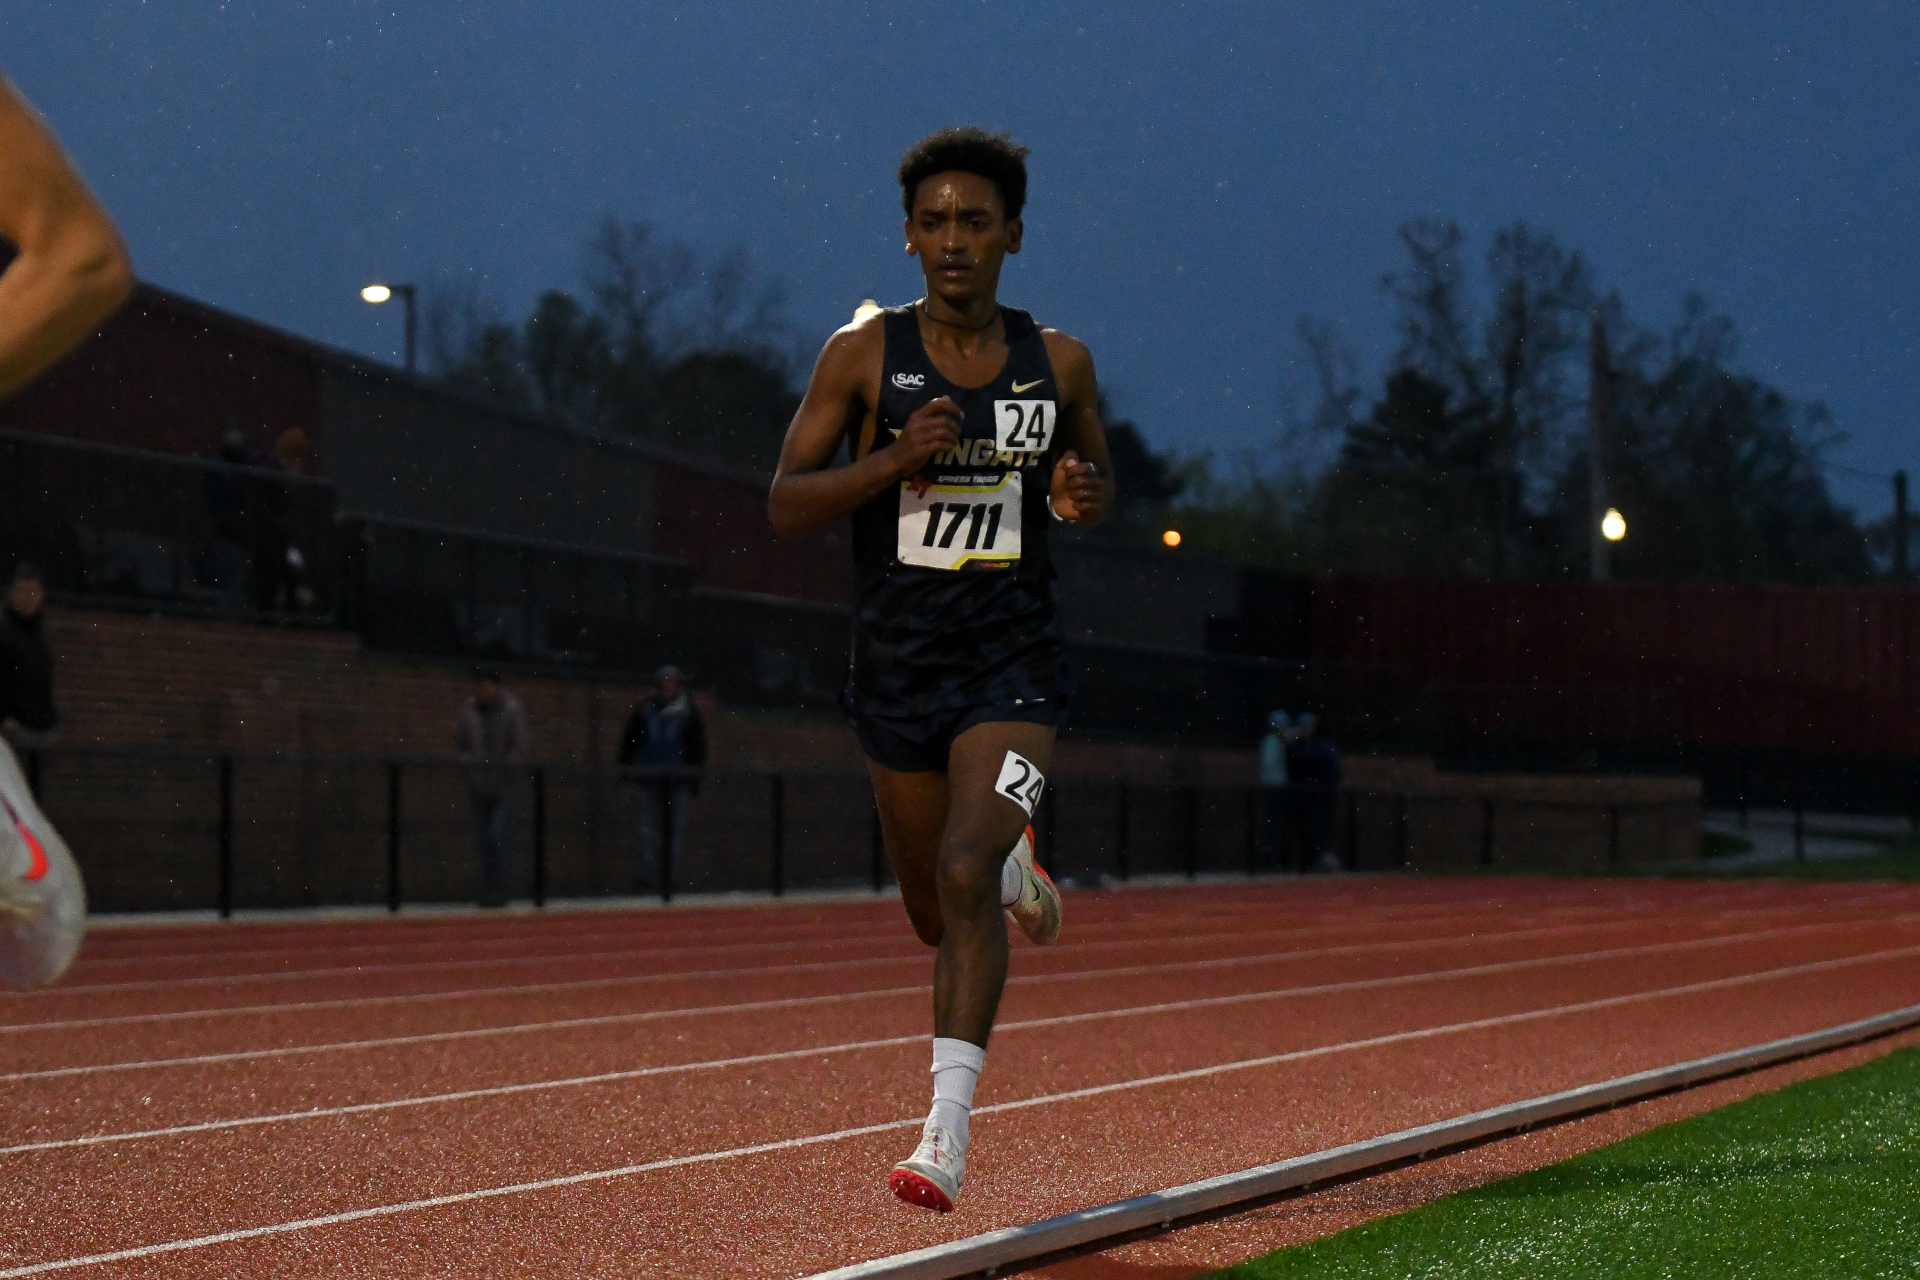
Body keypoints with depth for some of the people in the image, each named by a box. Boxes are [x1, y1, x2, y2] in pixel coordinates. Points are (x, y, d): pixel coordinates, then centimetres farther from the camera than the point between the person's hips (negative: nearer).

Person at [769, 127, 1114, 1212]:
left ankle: (948, 1133, -20)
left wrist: (1087, 498, -7)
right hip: (899, 664, 1)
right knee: (940, 916, 13)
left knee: (964, 875, -21)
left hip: (1015, 661, -1)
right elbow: (786, 505, -4)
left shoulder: (1059, 364, 2)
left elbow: (1098, 480, 18)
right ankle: (1017, 874, 51)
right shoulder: (865, 356, -3)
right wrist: (896, 458, -19)